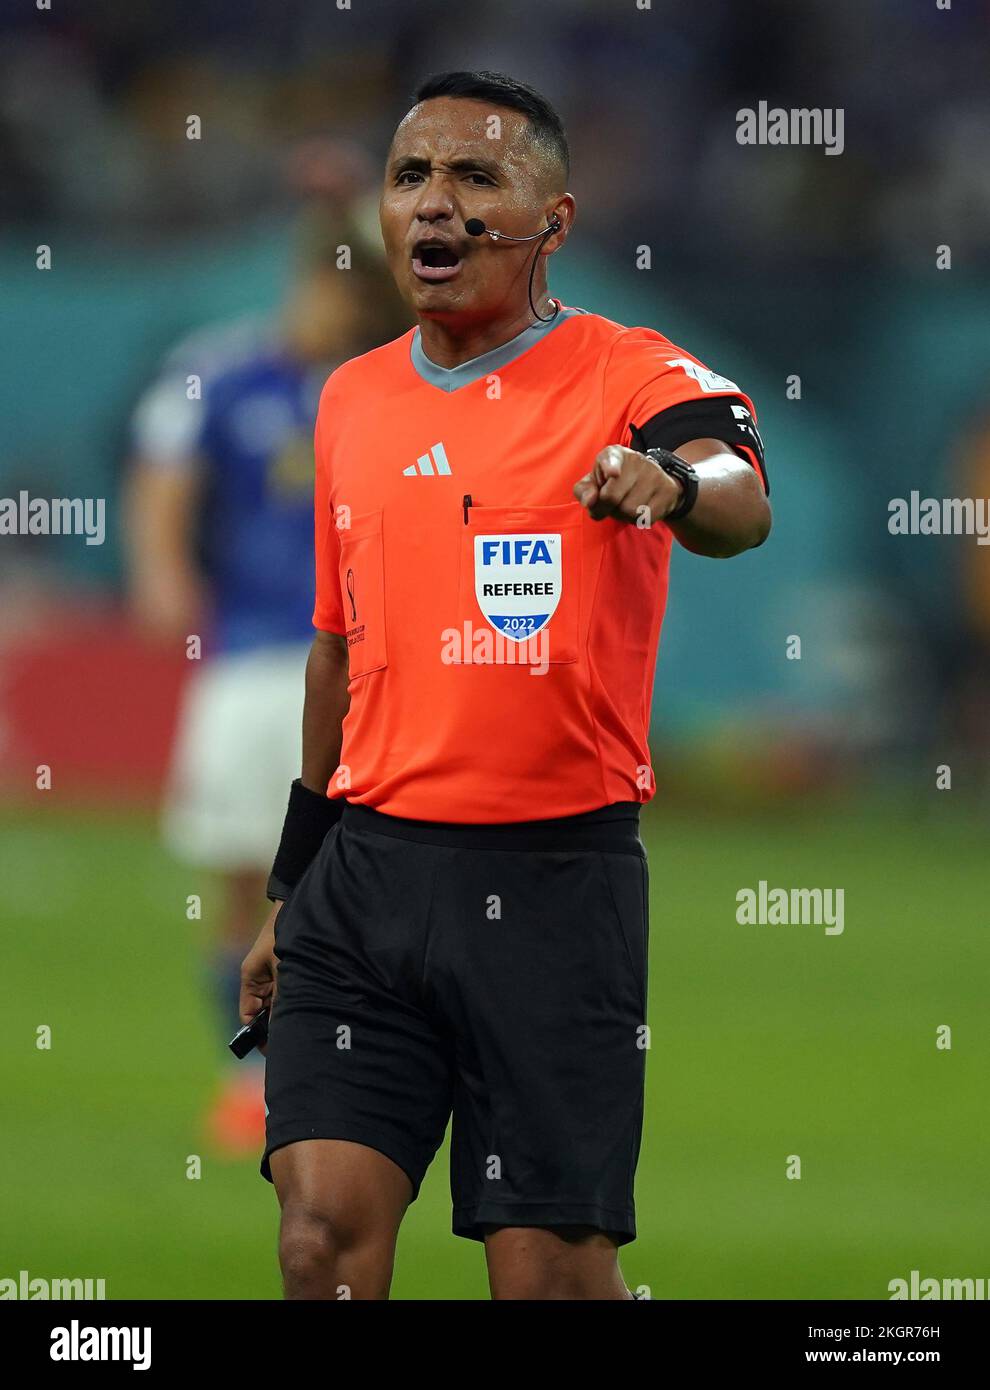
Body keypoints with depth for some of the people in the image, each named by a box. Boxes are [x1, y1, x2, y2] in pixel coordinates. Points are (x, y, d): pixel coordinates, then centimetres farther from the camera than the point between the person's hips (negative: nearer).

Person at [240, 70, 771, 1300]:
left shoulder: (628, 377, -5)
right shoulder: (354, 401, 13)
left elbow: (738, 502, -27)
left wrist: (673, 482, -51)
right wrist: (291, 890, 25)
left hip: (552, 882, -4)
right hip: (367, 868, 5)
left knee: (554, 1272, -5)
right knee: (325, 1225, -8)